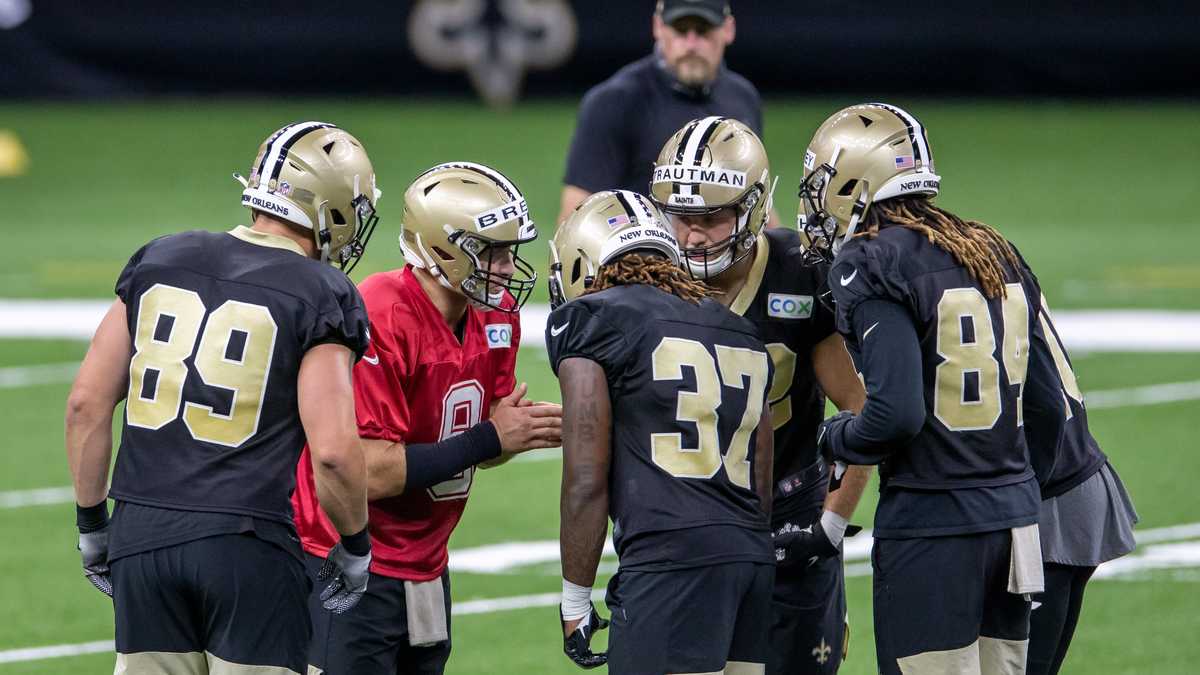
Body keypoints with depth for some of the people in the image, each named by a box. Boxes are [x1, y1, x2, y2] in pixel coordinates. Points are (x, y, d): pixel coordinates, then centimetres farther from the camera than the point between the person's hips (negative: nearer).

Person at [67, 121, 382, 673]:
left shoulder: (159, 260, 10)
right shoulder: (321, 298, -5)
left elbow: (87, 404, 8)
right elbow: (333, 452, -13)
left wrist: (91, 522, 17)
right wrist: (354, 547, 4)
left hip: (143, 536, 4)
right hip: (246, 546, -4)